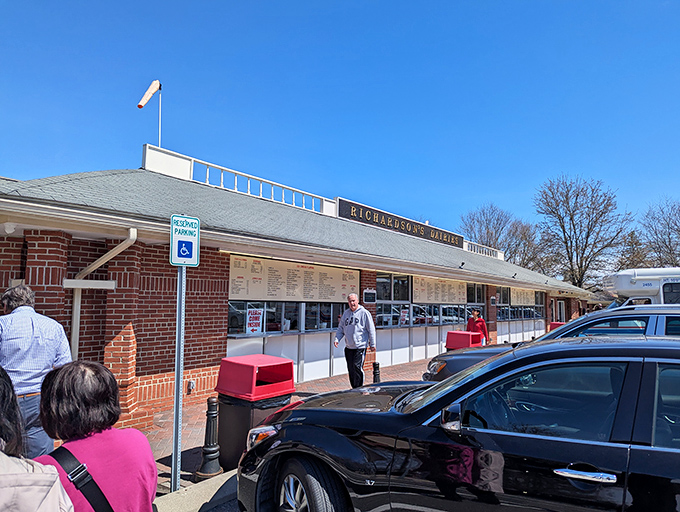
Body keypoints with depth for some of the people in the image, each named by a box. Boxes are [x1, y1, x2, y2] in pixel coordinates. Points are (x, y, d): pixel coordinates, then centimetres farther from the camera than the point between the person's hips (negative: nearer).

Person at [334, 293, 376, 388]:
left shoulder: (364, 313, -5)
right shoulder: (346, 313, 12)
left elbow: (371, 330, -3)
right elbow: (340, 328, 17)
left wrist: (372, 344, -5)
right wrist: (337, 339, 1)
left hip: (360, 347, -6)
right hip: (348, 347, 6)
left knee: (357, 367, -12)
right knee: (351, 369, 9)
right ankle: (354, 388, 21)